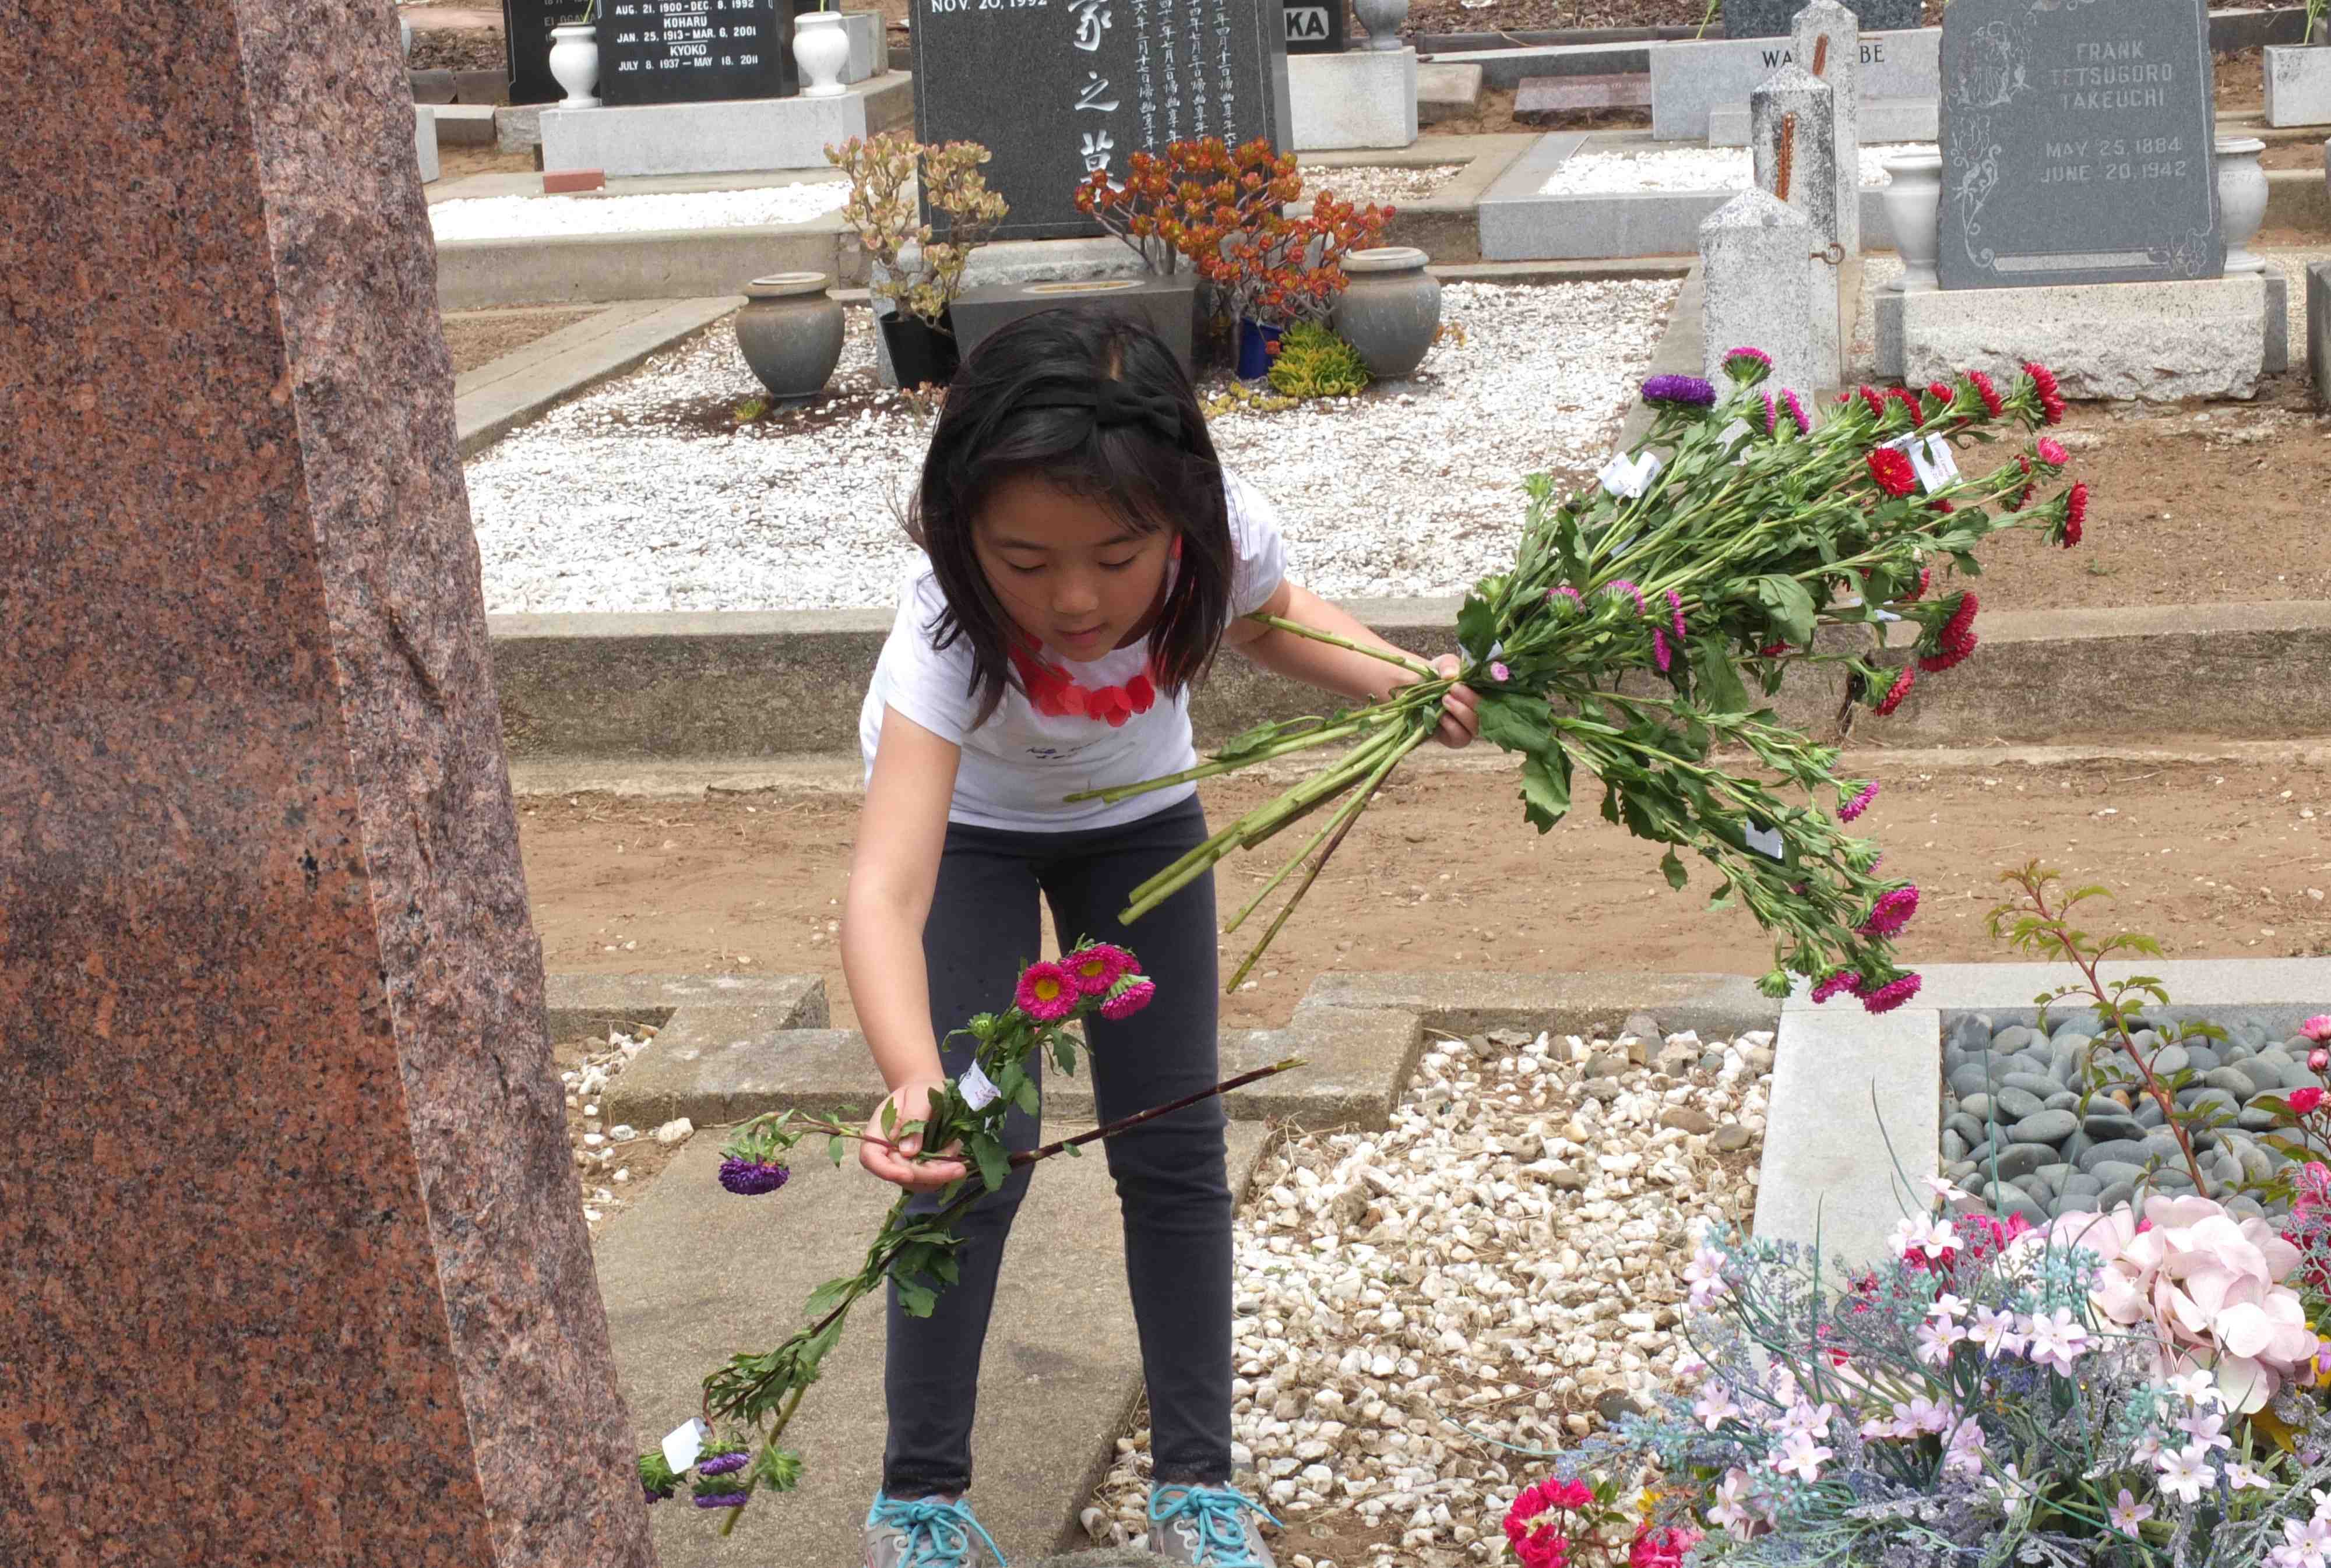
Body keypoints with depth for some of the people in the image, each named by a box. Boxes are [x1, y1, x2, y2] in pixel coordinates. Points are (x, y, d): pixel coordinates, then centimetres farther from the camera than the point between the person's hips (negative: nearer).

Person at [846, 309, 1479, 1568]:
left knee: (1176, 1151, 1)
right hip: (965, 817, -3)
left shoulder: (1224, 537, -33)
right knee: (974, 1157, -10)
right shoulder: (949, 625, -43)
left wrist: (1403, 684, -22)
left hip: (1136, 812, 3)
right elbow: (885, 891, -54)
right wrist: (916, 1083, -71)